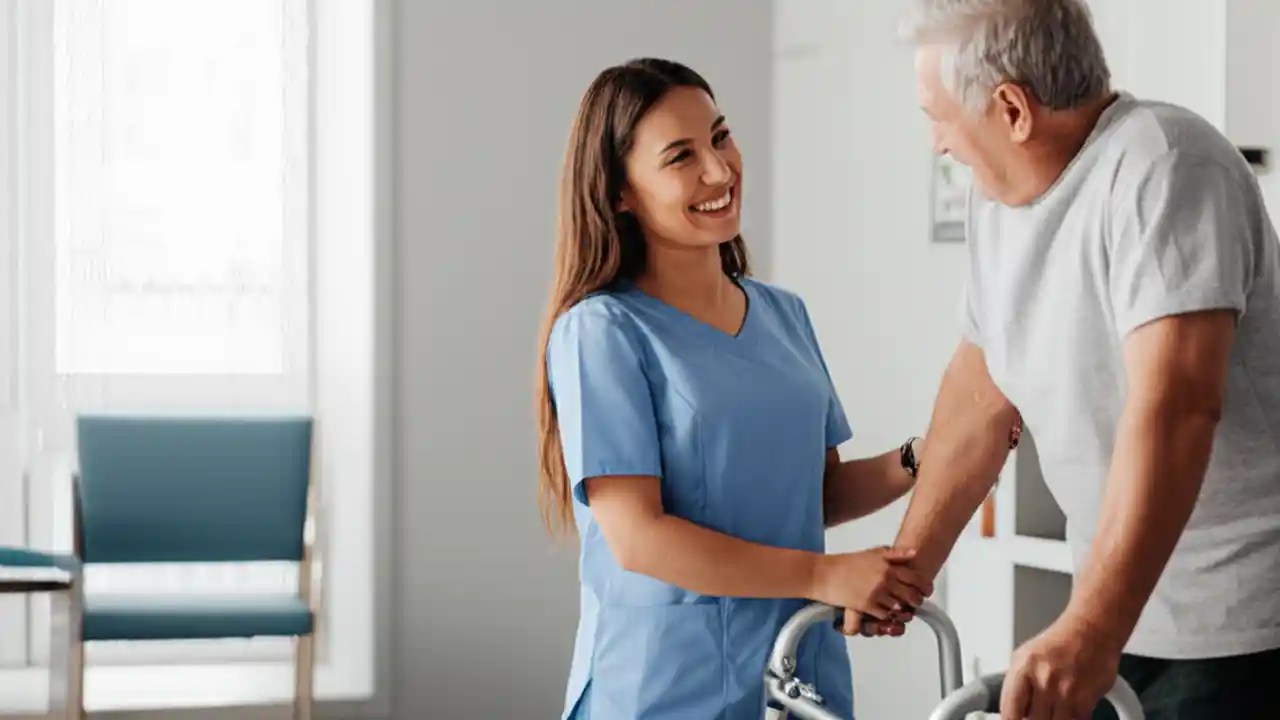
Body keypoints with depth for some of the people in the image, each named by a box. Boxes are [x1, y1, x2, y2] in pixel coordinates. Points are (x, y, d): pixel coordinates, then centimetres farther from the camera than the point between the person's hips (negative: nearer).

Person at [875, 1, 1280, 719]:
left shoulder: (1161, 166, -20)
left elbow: (1176, 405, -31)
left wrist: (1090, 630, -38)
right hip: (1126, 610, 7)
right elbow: (980, 394, 13)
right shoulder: (1001, 195, 5)